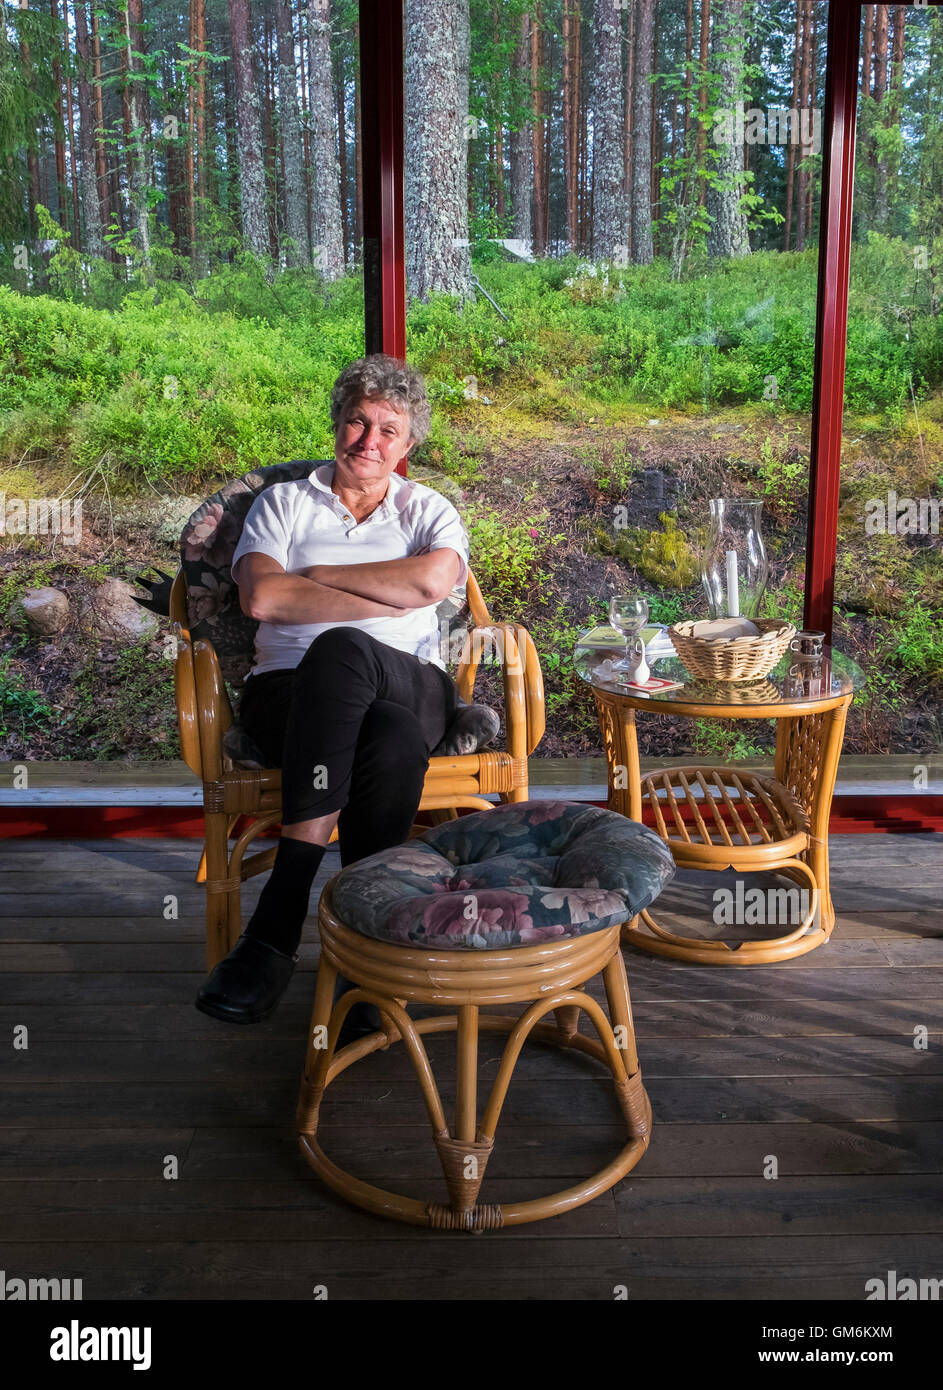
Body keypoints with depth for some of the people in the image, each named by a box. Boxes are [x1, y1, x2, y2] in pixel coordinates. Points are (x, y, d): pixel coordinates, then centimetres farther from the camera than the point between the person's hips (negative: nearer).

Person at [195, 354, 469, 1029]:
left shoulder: (429, 510, 19)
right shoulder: (284, 502, 18)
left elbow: (434, 580, -6)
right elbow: (260, 596, -3)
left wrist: (321, 574, -1)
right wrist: (383, 600, -4)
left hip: (412, 687, 1)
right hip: (291, 690, 0)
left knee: (341, 650, -38)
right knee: (394, 743, -37)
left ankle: (276, 927, -35)